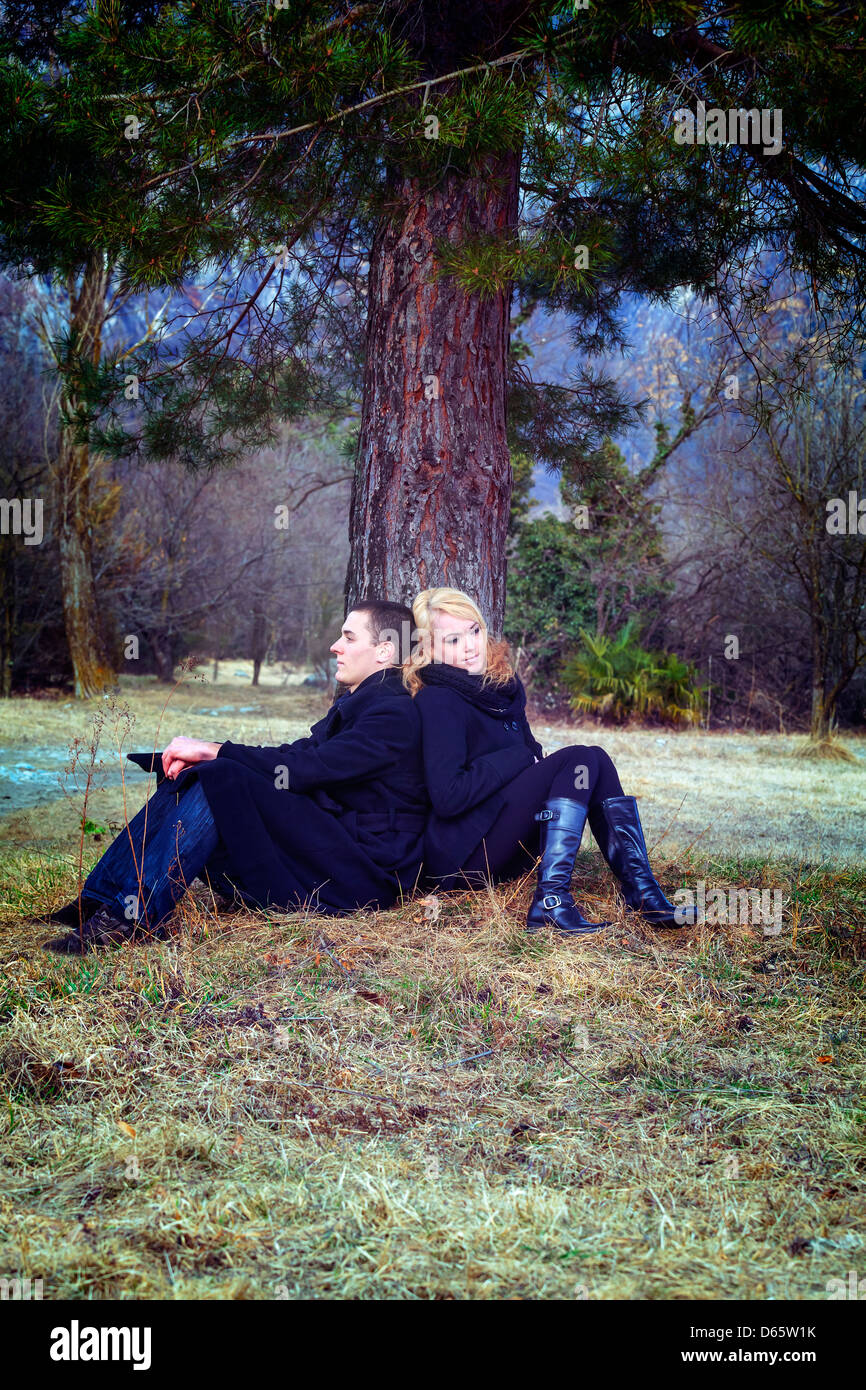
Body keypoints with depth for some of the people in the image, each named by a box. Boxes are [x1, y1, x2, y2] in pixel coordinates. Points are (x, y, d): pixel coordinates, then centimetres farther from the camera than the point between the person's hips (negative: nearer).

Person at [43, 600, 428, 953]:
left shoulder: (395, 713, -11)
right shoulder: (354, 703, 20)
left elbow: (303, 768, -20)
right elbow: (295, 754, 10)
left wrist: (213, 751, -16)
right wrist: (201, 756, -4)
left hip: (364, 876, -9)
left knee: (220, 779, -25)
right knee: (188, 779, -4)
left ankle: (135, 914, -31)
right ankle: (101, 901, -14)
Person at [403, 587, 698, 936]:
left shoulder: (505, 684, 13)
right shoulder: (438, 701, -14)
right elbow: (447, 797, -21)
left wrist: (537, 759, -4)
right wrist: (520, 758, -14)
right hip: (460, 856, -8)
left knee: (595, 760, -6)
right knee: (580, 760, -18)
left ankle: (641, 893, -16)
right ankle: (551, 903, -31)